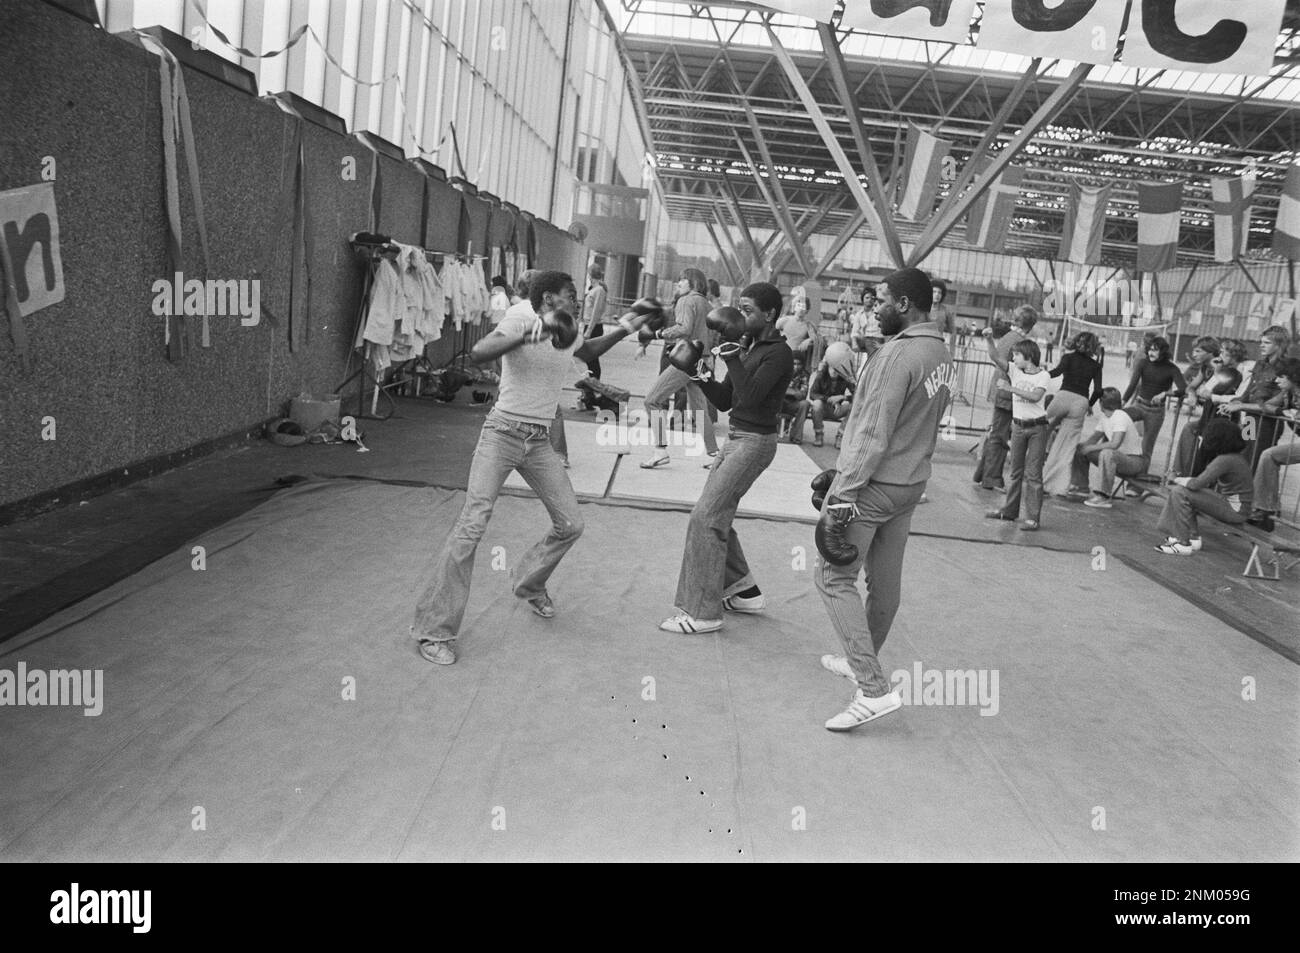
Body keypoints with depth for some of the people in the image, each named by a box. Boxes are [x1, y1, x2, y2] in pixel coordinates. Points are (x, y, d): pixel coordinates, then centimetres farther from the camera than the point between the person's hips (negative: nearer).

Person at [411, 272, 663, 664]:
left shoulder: (570, 334, 9)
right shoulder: (519, 321, -9)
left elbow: (589, 351, 34)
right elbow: (477, 353, -24)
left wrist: (623, 330, 23)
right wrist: (528, 335, -31)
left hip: (539, 442, 7)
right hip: (502, 433, -6)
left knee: (571, 524, 6)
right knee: (472, 525, -14)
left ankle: (529, 584, 35)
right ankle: (433, 630, -7)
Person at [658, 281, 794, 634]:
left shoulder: (779, 353, -12)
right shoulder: (749, 348, 13)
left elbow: (750, 396, -23)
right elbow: (724, 401, 14)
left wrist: (731, 359, -20)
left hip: (755, 442, -9)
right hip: (736, 438, 9)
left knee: (706, 517, -12)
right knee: (716, 516, 13)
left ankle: (702, 613, -6)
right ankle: (745, 591, 26)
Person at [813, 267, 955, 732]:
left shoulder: (897, 353, -20)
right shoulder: (944, 355, 9)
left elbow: (872, 434, -23)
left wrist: (841, 494, -20)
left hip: (875, 484, -9)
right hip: (912, 481, 9)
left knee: (835, 578, -3)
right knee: (885, 581, 17)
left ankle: (874, 690, -7)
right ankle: (861, 662, 34)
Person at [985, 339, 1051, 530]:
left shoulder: (1043, 375, -9)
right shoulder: (1014, 371, 4)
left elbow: (1035, 396, -25)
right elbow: (996, 358, -7)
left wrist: (1010, 388, -28)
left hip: (1037, 428, -5)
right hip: (1018, 426, 5)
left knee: (1033, 473, -4)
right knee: (1016, 471, 14)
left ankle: (1032, 518, -2)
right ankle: (1009, 510, 24)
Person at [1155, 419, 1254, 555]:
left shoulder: (1225, 460, -21)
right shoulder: (1234, 456, 10)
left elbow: (1196, 484, -25)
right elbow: (1206, 482, 14)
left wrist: (1179, 480, -5)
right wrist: (1184, 481, 0)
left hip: (1235, 512, -10)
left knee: (1180, 493, -18)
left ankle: (1183, 544, -13)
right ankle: (1193, 538, 7)